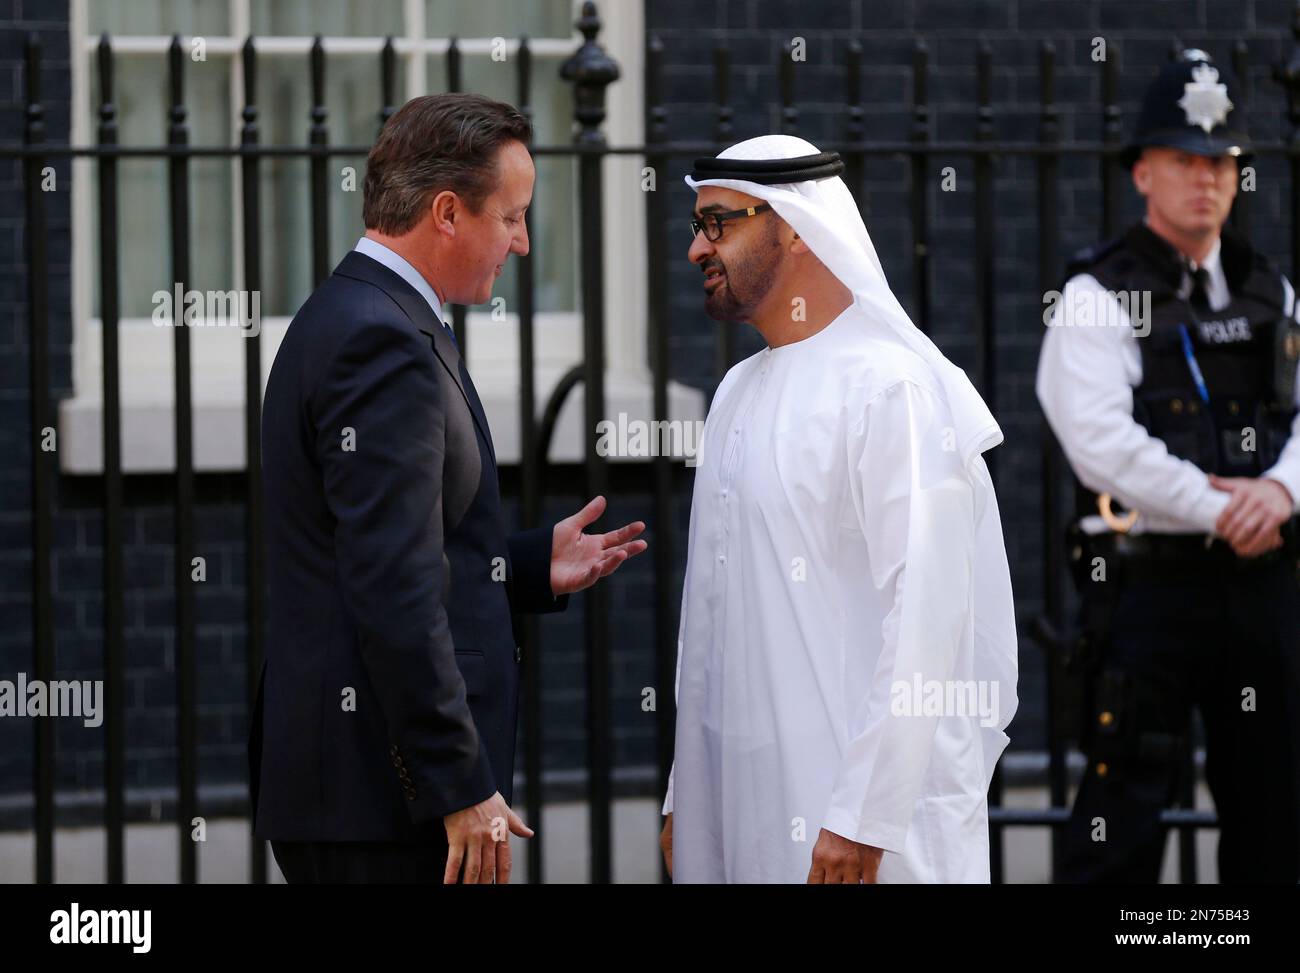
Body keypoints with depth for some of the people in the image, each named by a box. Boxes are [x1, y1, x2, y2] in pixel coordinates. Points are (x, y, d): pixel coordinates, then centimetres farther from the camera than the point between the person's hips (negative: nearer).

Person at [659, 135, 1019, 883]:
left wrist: (865, 816, -21)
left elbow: (925, 616, -18)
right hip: (741, 806, 7)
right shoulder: (739, 393, 14)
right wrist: (687, 794, 14)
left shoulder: (892, 387, -12)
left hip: (861, 812, -7)